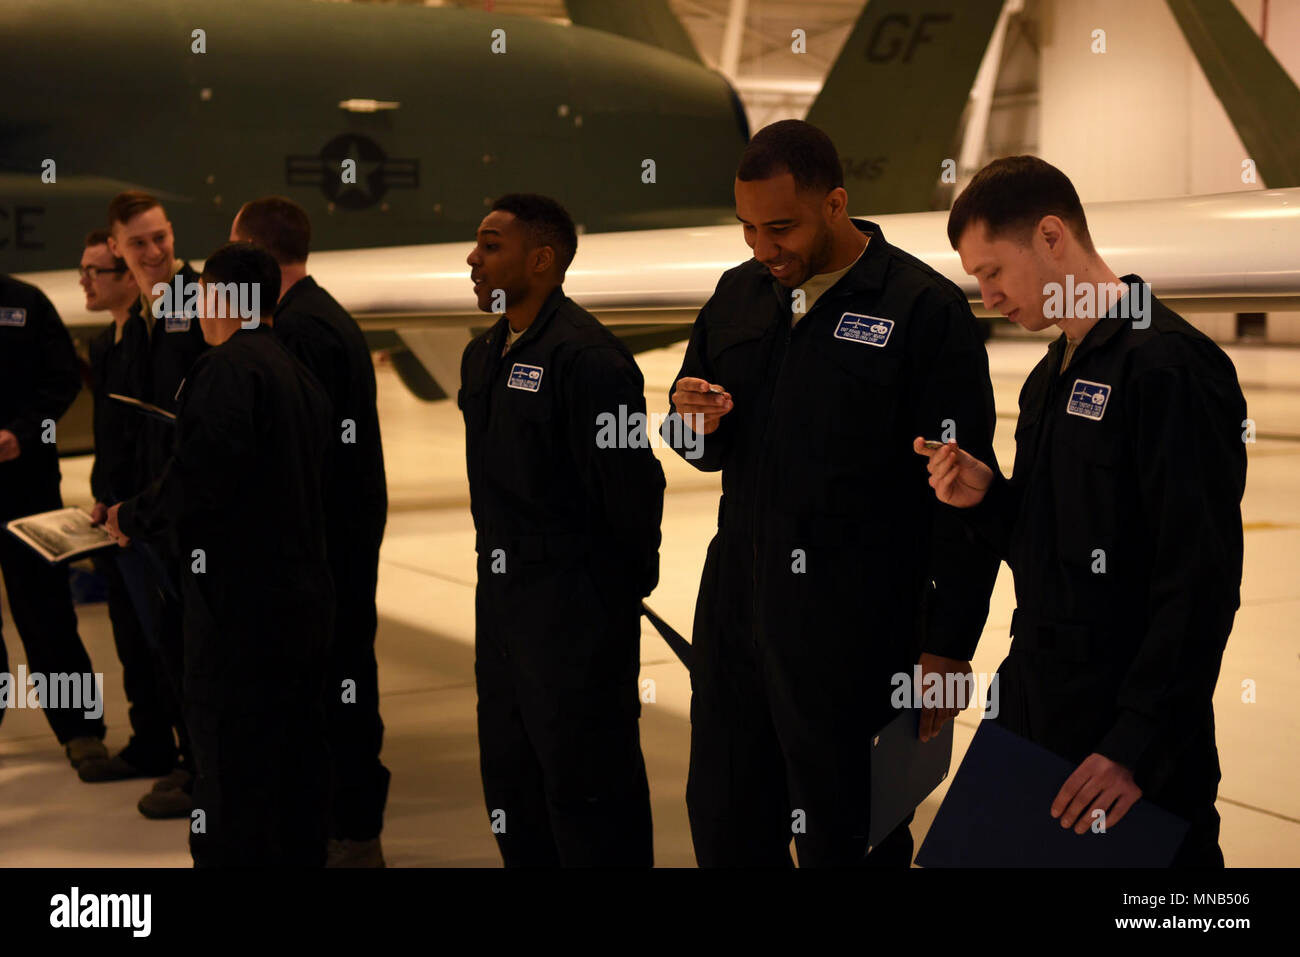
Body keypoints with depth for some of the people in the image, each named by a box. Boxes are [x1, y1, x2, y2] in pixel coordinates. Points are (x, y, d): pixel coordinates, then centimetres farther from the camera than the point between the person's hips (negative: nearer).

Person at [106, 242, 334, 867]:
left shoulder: (225, 369, -13)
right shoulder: (299, 374, 14)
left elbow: (200, 479, -24)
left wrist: (132, 519, -7)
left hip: (240, 608, -9)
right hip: (303, 597, 9)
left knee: (229, 772, -3)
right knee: (293, 757, 16)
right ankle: (301, 855, 26)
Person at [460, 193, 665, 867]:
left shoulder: (588, 357, -18)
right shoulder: (483, 356, 12)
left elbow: (632, 484, -18)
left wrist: (625, 586, -9)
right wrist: (502, 561, 17)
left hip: (575, 609, -9)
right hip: (502, 596, 9)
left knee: (586, 787, 0)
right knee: (510, 779, 18)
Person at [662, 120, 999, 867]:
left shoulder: (925, 308, -11)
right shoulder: (739, 294, 10)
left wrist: (949, 644, -12)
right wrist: (695, 422, -6)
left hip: (855, 629, -6)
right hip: (736, 604, 6)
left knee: (845, 839, 6)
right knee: (724, 824, 16)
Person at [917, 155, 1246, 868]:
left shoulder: (1171, 366, -16)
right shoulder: (1051, 376, 14)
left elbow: (1201, 582, -20)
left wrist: (1138, 747, -21)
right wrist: (985, 497, -1)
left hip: (1129, 734, -8)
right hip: (1033, 711, 8)